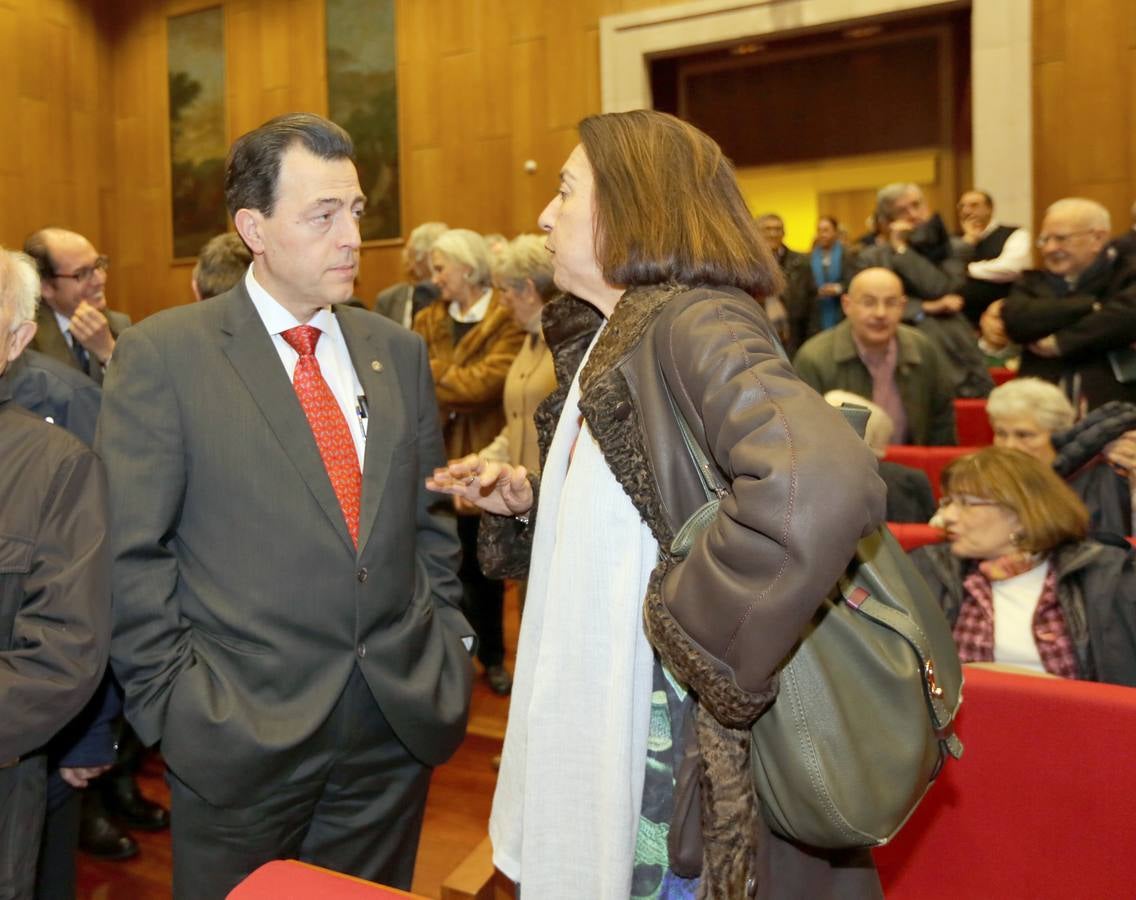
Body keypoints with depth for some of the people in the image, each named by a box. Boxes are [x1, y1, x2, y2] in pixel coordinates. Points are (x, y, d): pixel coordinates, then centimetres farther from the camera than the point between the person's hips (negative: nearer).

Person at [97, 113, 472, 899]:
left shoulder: (399, 351, 7)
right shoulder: (163, 353, -7)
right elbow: (132, 553, -7)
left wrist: (449, 641, 6)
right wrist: (176, 701, -8)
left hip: (401, 720, 4)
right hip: (239, 737, -3)